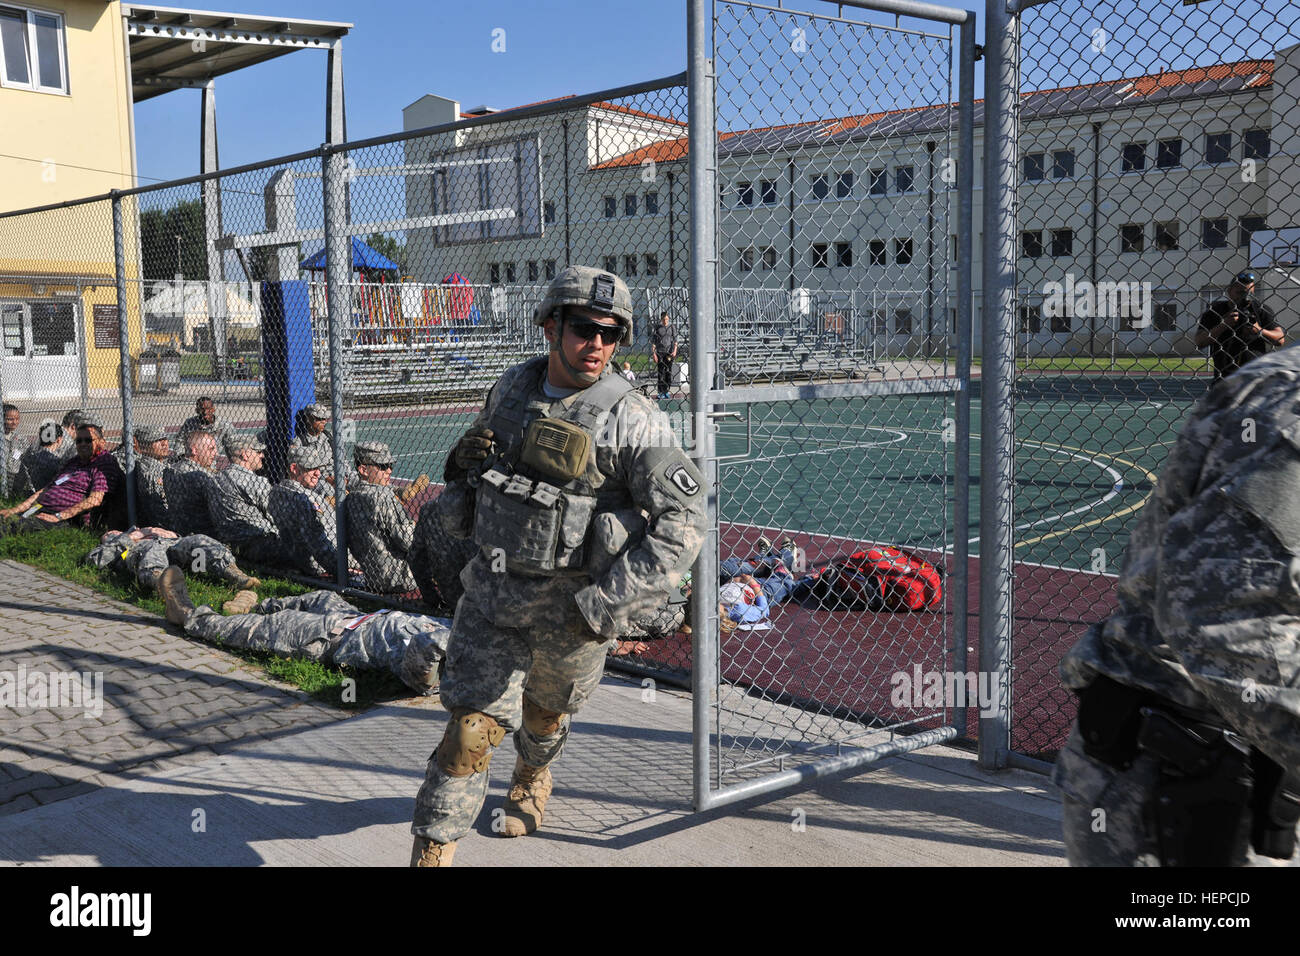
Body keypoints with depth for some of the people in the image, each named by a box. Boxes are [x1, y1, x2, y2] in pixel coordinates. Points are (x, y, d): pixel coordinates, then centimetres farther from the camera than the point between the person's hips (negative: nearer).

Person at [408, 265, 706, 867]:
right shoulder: (511, 388, -2)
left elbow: (681, 523, -20)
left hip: (572, 605, -2)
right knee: (472, 725, -3)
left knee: (548, 710, 23)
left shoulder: (631, 420, -18)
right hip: (493, 590, 2)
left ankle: (531, 781, 56)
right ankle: (432, 851, 11)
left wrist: (608, 605, -23)